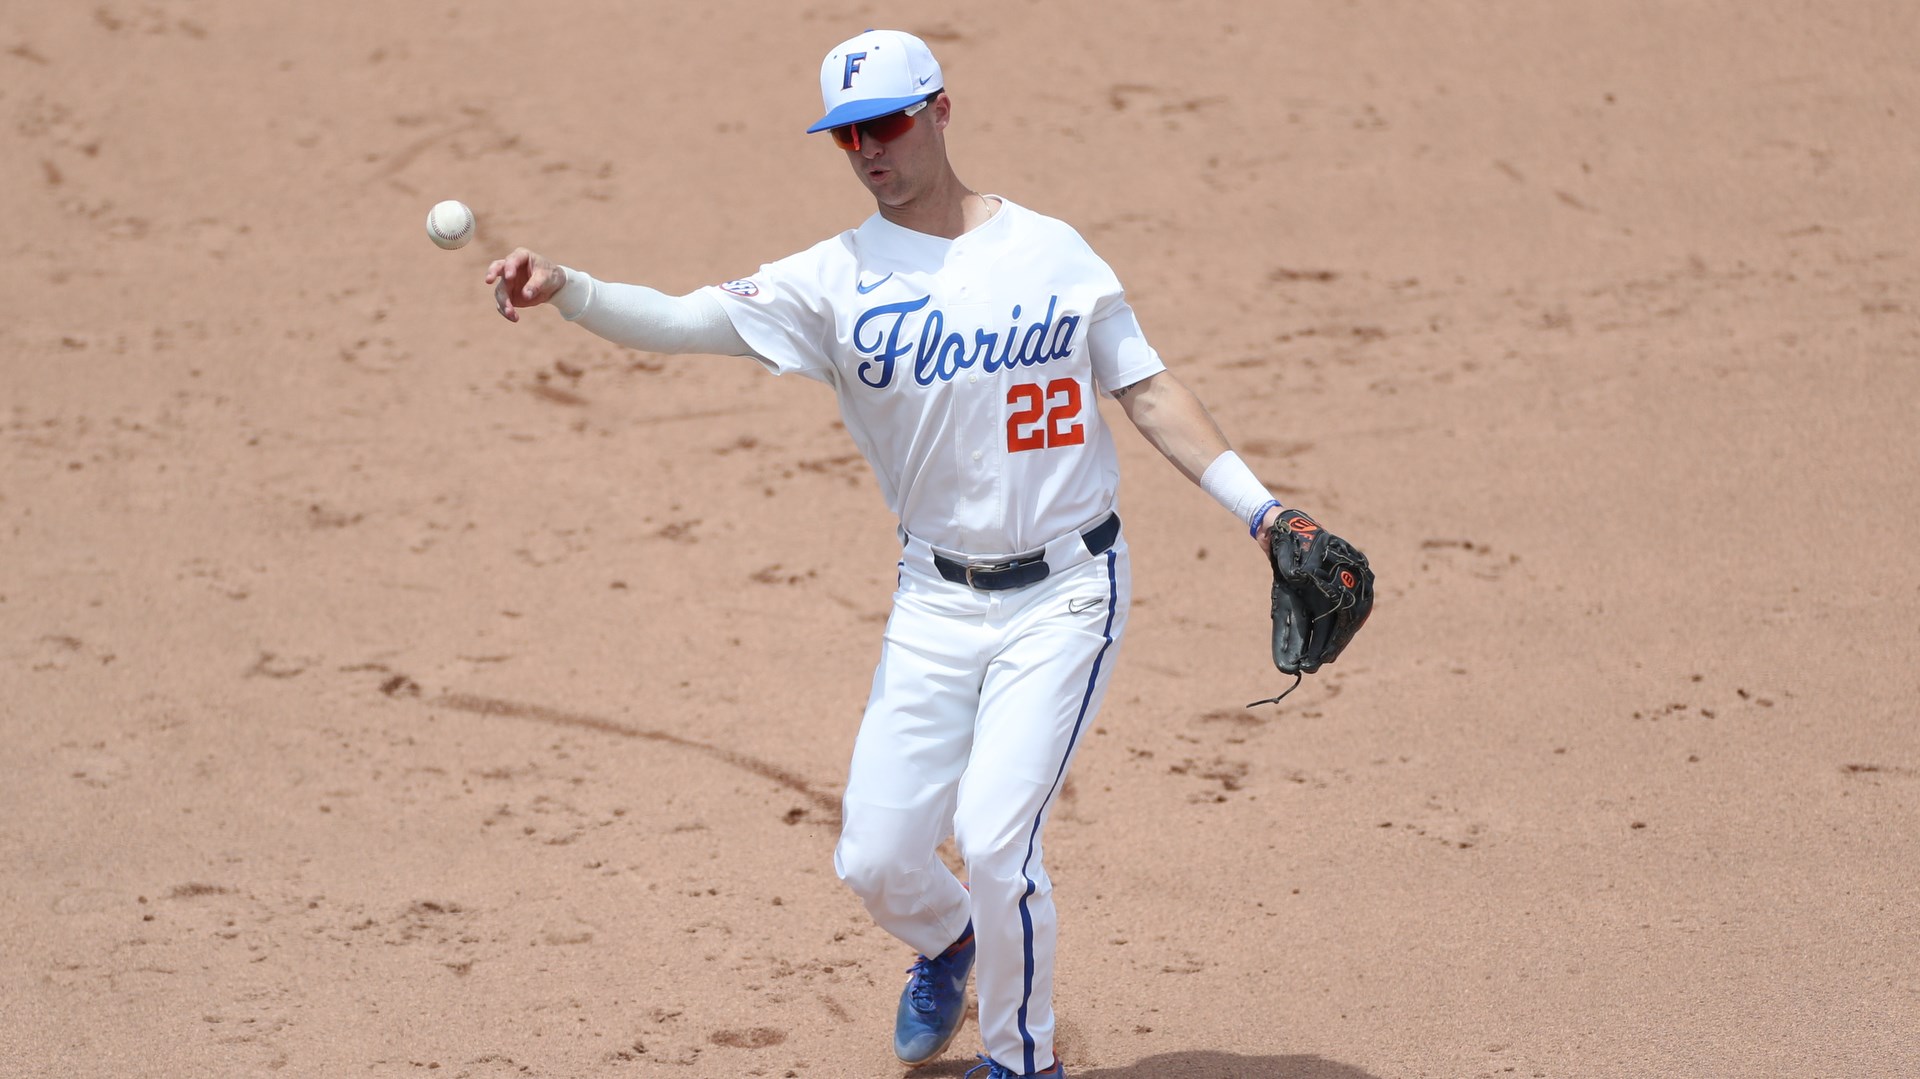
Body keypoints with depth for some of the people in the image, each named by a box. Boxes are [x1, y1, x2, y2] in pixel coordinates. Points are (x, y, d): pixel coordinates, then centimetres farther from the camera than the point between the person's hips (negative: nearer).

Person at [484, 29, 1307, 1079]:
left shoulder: (1051, 250, 0)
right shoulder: (835, 279, -3)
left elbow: (1148, 391, 5)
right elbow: (683, 320, -16)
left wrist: (1258, 508, -2)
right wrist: (564, 289, -33)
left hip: (1065, 594, -2)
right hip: (937, 600, 2)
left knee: (993, 836, -15)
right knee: (877, 858, -1)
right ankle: (949, 943, 37)